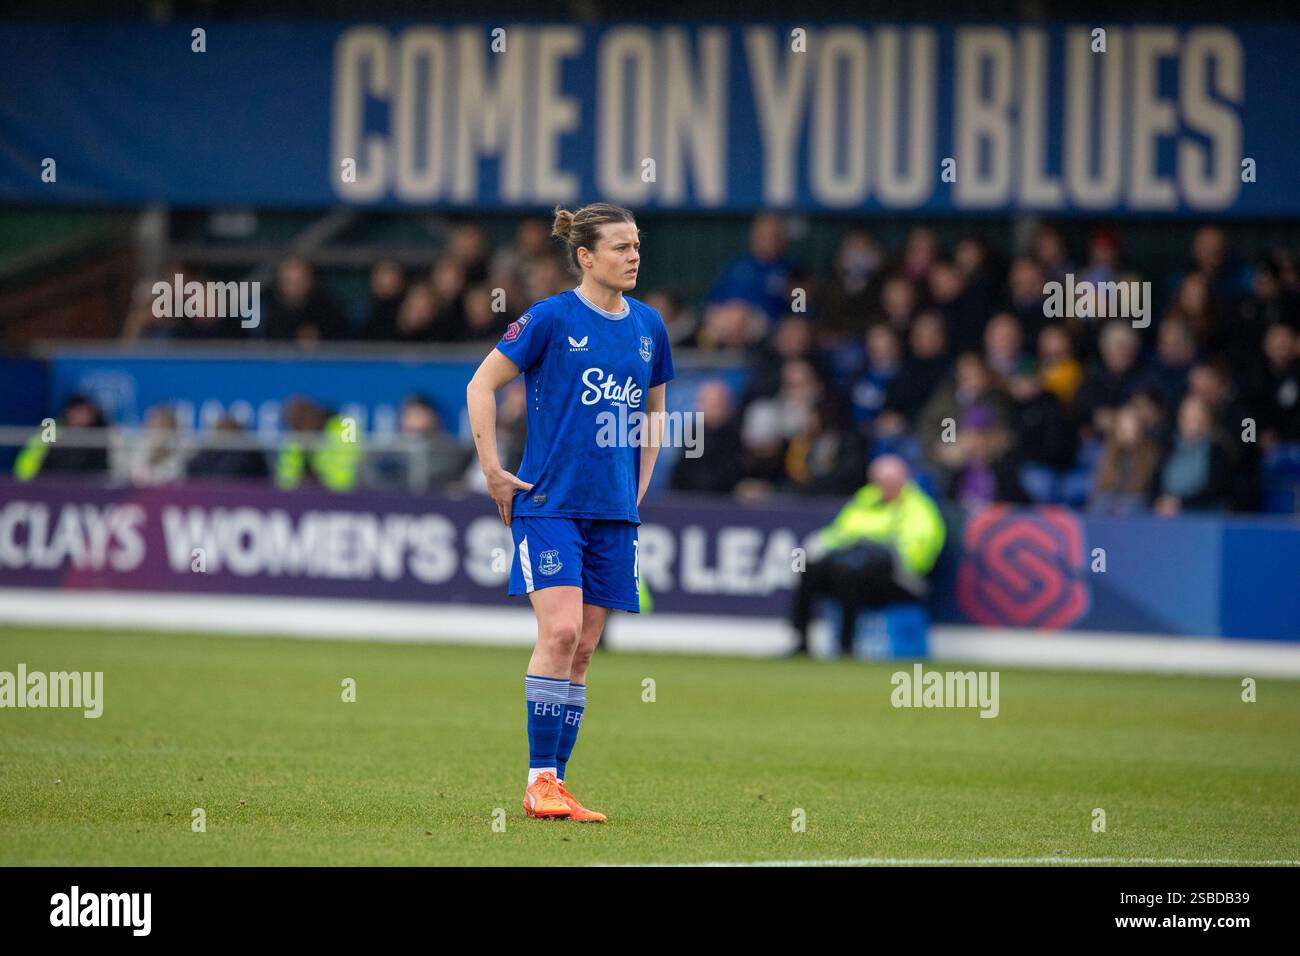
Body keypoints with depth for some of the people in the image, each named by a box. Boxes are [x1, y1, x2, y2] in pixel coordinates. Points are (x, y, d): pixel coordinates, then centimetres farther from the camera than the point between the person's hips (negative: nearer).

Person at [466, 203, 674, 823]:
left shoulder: (648, 325, 9)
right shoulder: (551, 318, -6)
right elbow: (481, 385, -1)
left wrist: (640, 484, 14)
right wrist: (493, 472, -5)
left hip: (614, 512, 5)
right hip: (549, 501, -5)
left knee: (582, 649, 5)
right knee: (560, 631, -17)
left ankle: (556, 783, 10)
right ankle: (540, 780, -11)